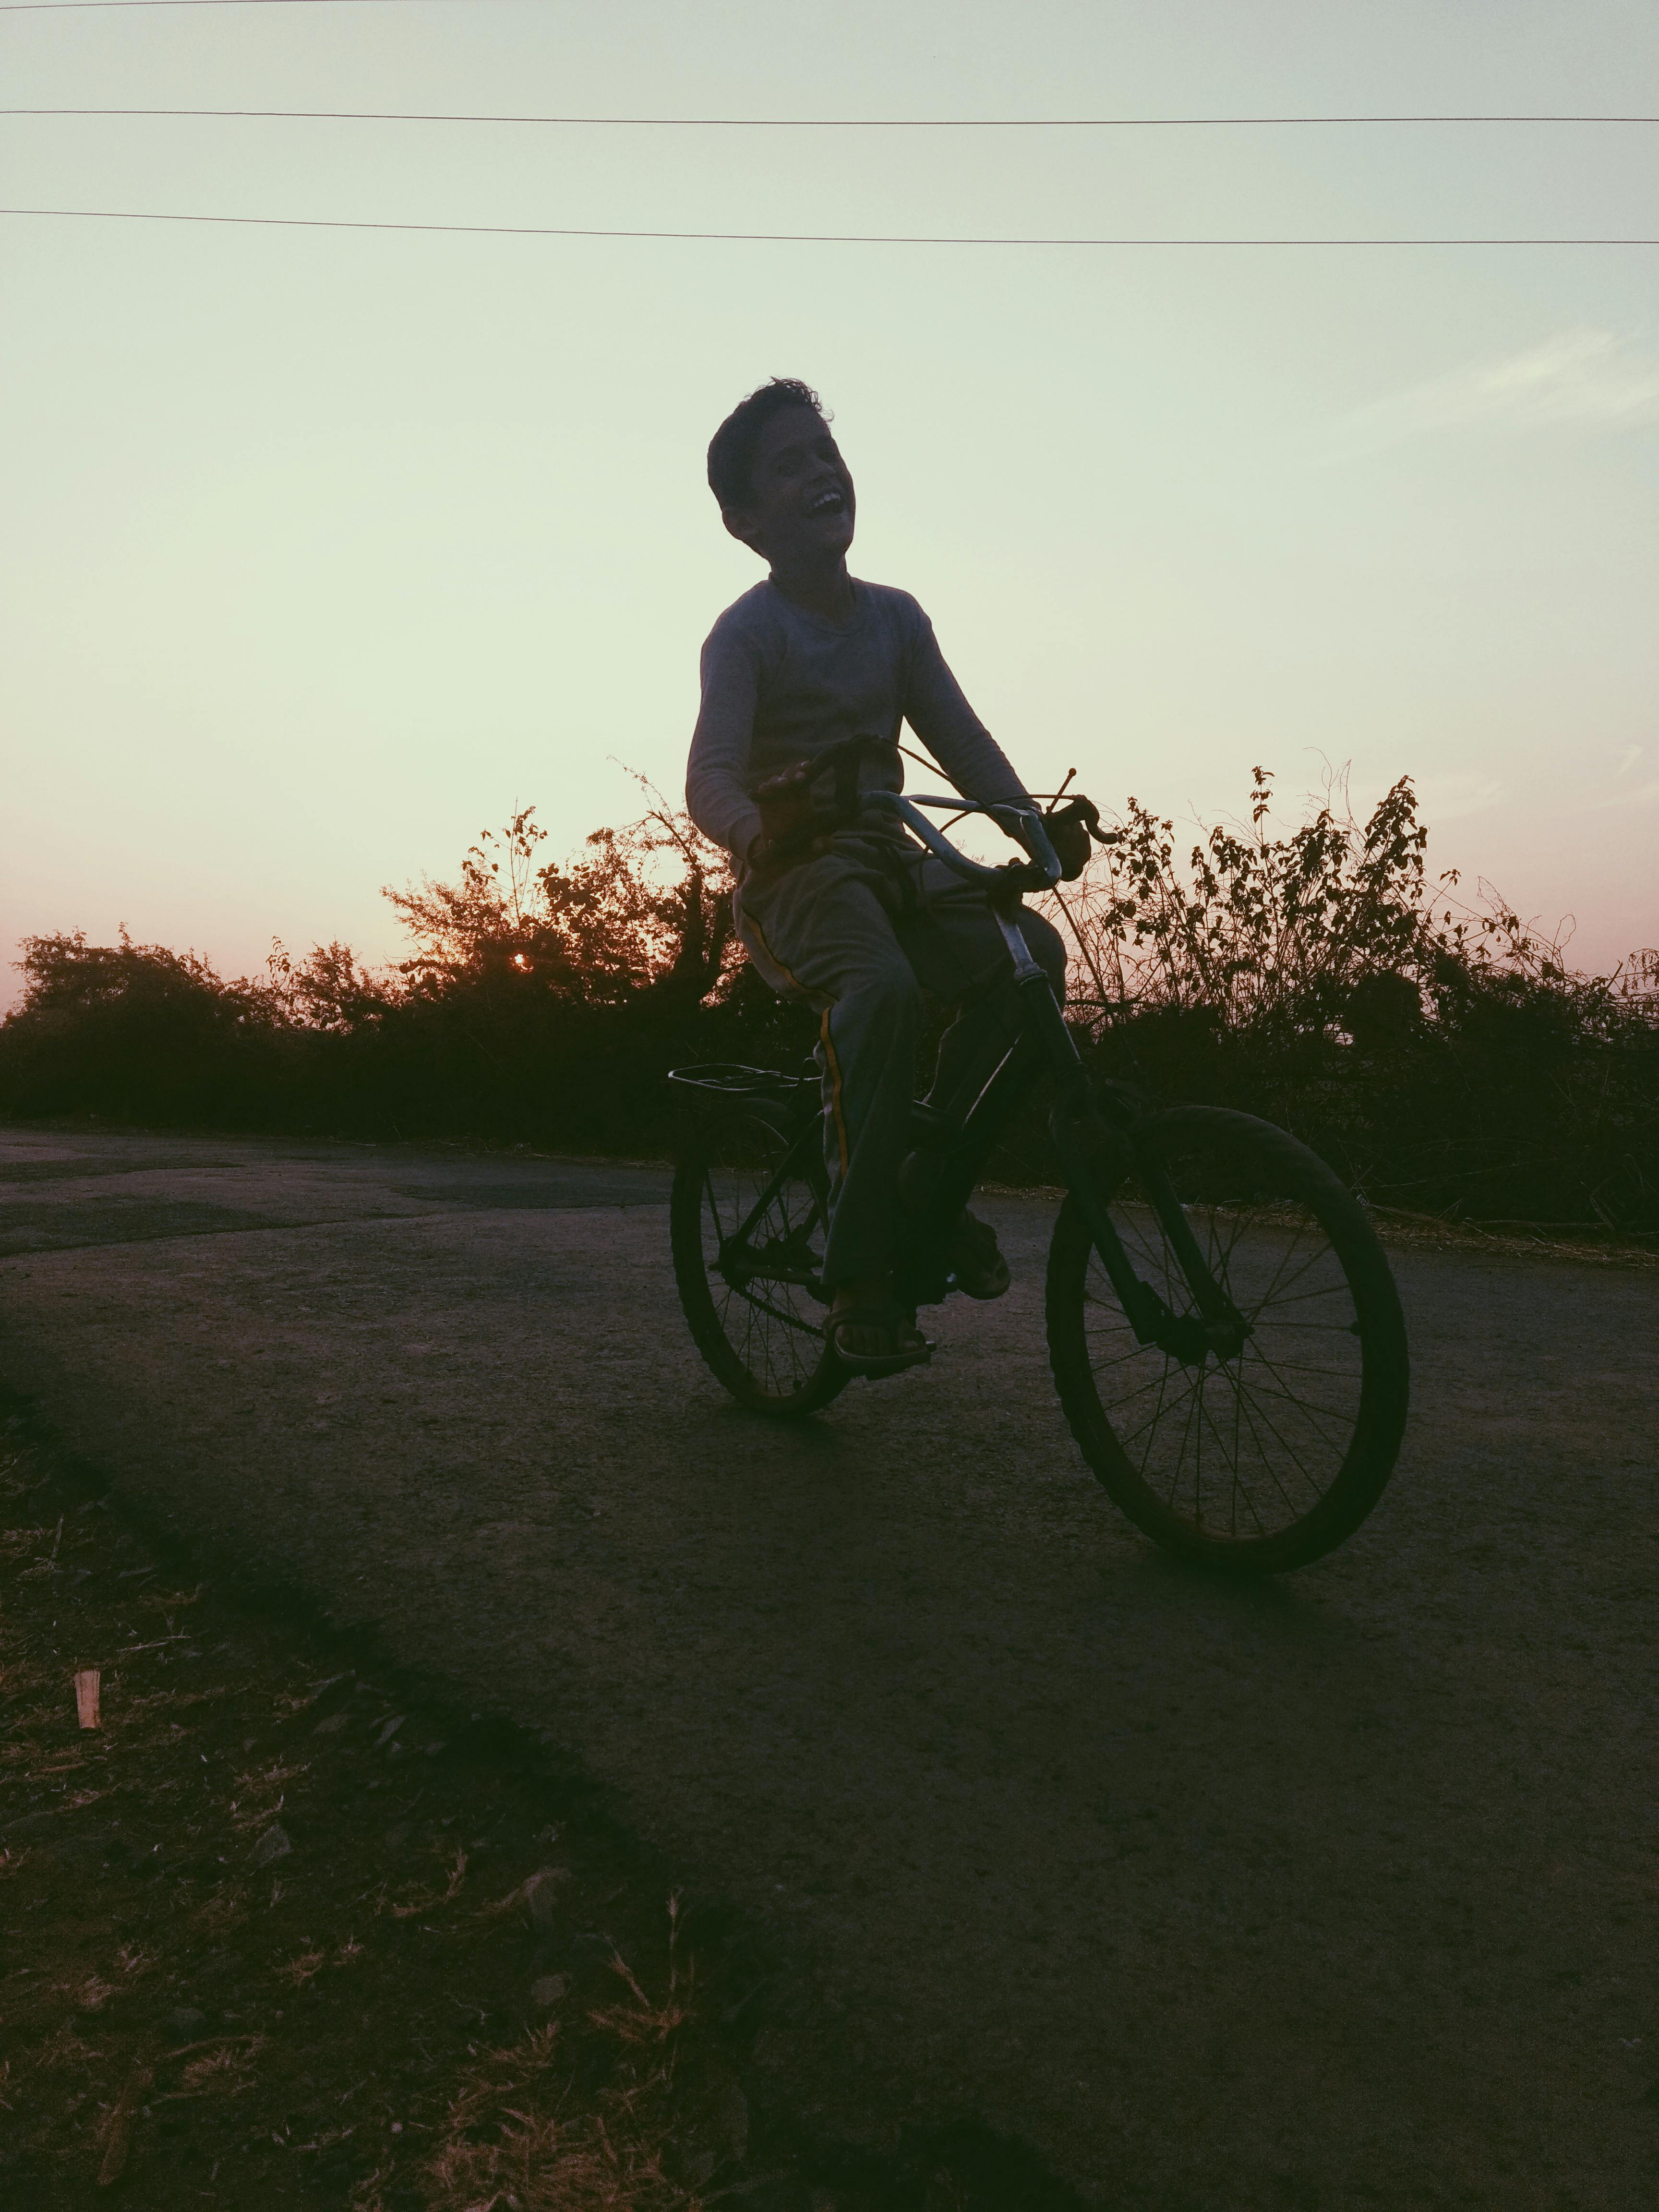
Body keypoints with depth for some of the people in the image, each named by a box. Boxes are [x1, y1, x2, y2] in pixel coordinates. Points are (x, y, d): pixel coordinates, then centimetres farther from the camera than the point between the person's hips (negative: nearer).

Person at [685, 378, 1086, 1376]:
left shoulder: (896, 616, 11)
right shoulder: (748, 631, -7)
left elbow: (962, 739, 5)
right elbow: (710, 775, -20)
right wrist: (756, 828, -44)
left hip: (889, 855, 6)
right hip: (792, 873, -5)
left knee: (1030, 950, -20)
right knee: (883, 984, -36)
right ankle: (861, 1270, -27)